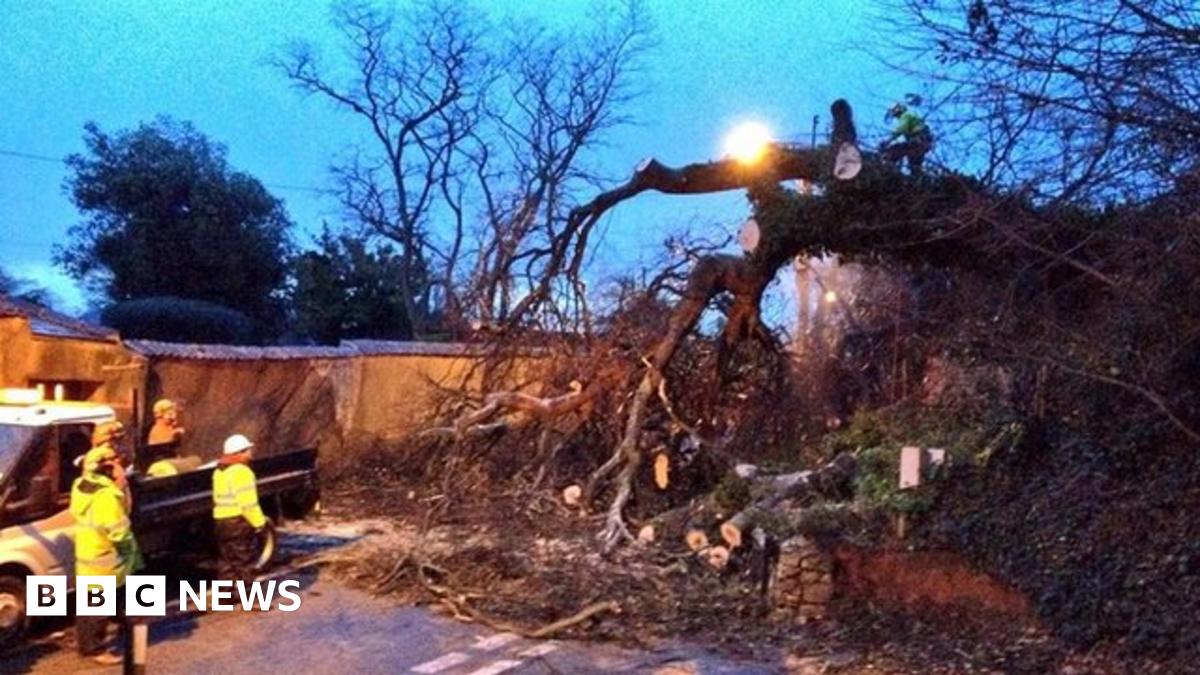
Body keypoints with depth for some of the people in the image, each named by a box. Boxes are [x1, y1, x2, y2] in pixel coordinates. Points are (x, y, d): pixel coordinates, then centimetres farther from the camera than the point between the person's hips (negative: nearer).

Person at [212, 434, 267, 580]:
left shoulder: (218, 472, 12)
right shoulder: (241, 471, -16)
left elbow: (218, 499, 14)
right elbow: (248, 503, -20)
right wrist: (259, 522, -13)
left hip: (220, 520, 8)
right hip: (239, 520, -8)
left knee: (225, 560, 15)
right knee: (245, 560, 0)